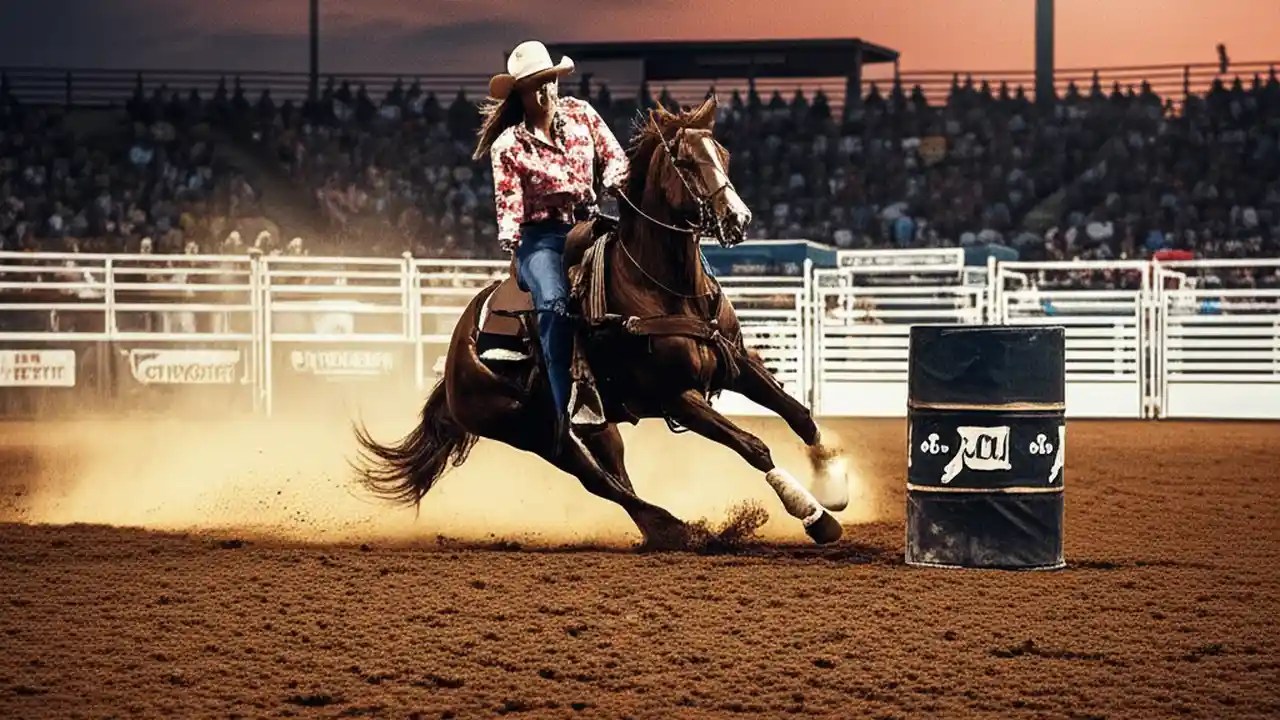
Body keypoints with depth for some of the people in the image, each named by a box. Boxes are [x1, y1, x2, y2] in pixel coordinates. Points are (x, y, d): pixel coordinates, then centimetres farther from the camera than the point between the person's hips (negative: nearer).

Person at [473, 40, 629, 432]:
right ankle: (567, 411, -32)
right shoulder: (508, 144, -1)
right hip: (541, 237, -4)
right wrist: (509, 235, -28)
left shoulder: (581, 113, 8)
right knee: (554, 303, -29)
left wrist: (616, 179, -13)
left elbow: (613, 155, 10)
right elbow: (509, 198, -8)